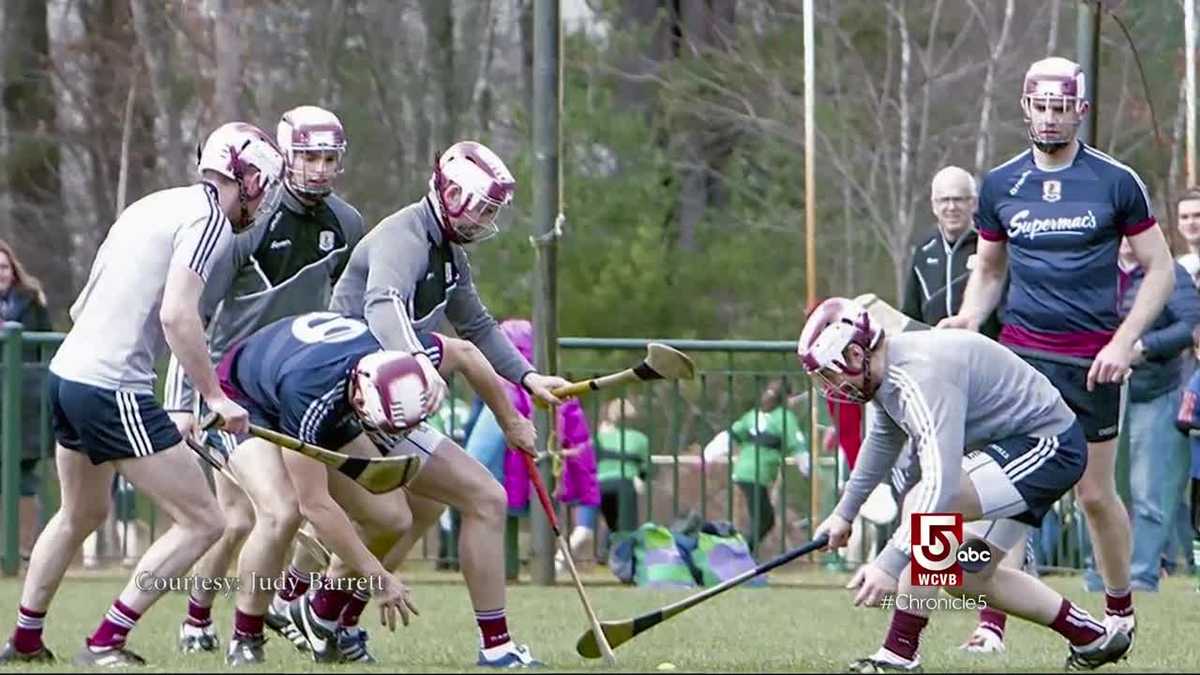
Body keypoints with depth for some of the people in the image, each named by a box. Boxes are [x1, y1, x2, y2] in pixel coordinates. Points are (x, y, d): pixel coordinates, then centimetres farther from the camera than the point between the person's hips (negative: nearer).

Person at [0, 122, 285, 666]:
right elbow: (176, 315, -22)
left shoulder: (152, 206, 16)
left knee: (81, 514, 31)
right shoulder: (209, 218, -10)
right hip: (114, 391, -10)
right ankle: (104, 644, -5)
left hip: (67, 374, 10)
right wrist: (215, 397, -16)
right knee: (201, 522, -4)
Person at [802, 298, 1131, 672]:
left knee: (925, 505, -26)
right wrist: (844, 513, 33)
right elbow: (883, 440, 27)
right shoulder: (887, 374, 3)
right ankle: (1092, 638, 28)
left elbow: (941, 479, -40)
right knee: (967, 577, 15)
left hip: (1048, 445, -11)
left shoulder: (922, 377, -29)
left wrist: (888, 566, -44)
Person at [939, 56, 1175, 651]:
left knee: (1095, 494, 5)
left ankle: (1120, 609, 26)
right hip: (1020, 355, 2)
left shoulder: (1116, 182, -2)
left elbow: (1159, 270, 2)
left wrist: (1123, 341, -9)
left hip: (1092, 362, -2)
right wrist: (969, 319, -2)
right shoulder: (999, 185, 6)